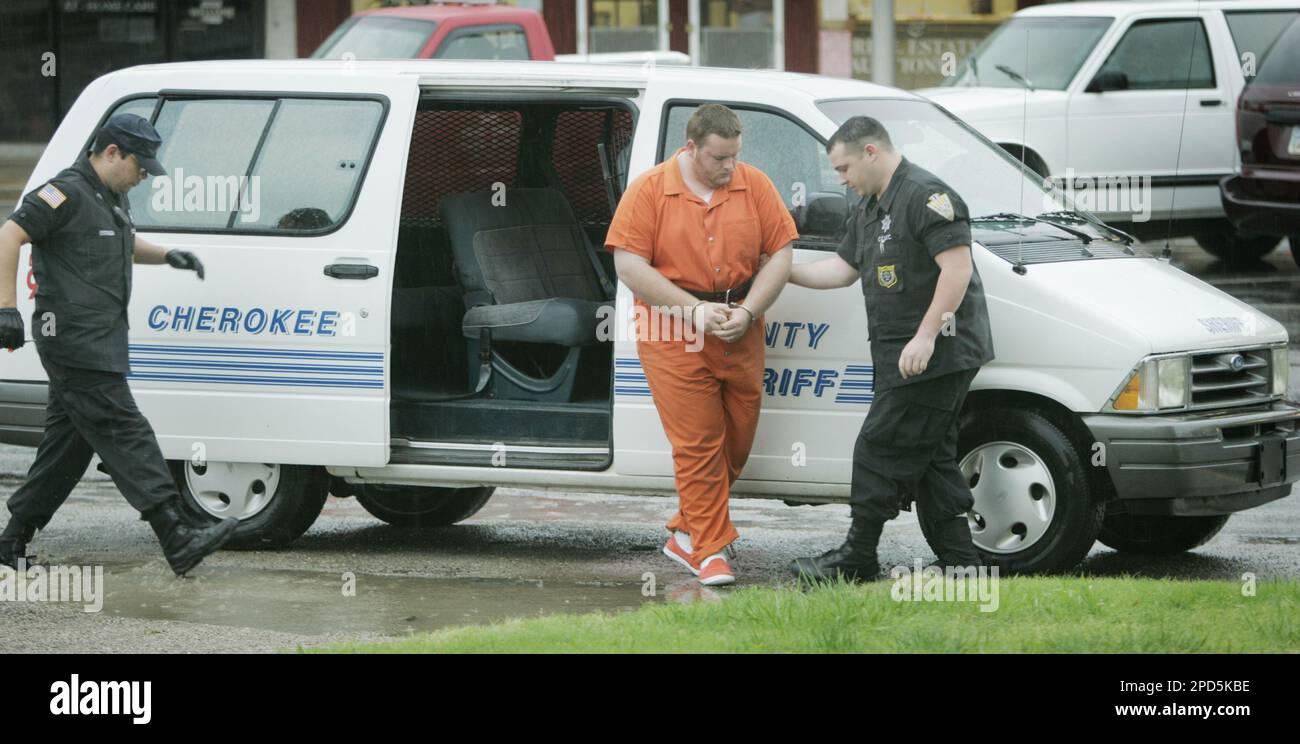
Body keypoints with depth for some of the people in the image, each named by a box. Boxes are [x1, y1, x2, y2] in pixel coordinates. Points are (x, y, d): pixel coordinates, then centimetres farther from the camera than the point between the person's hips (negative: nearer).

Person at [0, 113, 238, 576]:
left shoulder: (114, 197, 18)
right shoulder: (66, 194, -12)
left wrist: (166, 255, 19)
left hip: (101, 342, 10)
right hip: (74, 341, -10)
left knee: (69, 441, 12)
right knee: (124, 432, -14)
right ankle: (177, 541, -21)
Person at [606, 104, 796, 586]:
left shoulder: (755, 186, 4)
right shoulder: (649, 190, -4)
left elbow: (780, 254, 4)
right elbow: (629, 263, -9)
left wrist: (747, 312, -10)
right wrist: (693, 310, -15)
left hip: (739, 333, 4)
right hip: (672, 333, -4)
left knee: (737, 440, 8)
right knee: (698, 444, -6)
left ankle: (687, 534, 24)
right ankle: (711, 550, 0)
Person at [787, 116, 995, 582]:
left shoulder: (926, 196, -15)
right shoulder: (870, 208, 19)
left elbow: (957, 267, -22)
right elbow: (843, 268, 27)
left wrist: (925, 337, -25)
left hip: (936, 353, -10)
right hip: (902, 358, 10)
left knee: (880, 451, -7)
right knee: (930, 458, 10)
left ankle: (858, 558, 0)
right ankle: (959, 563, 12)